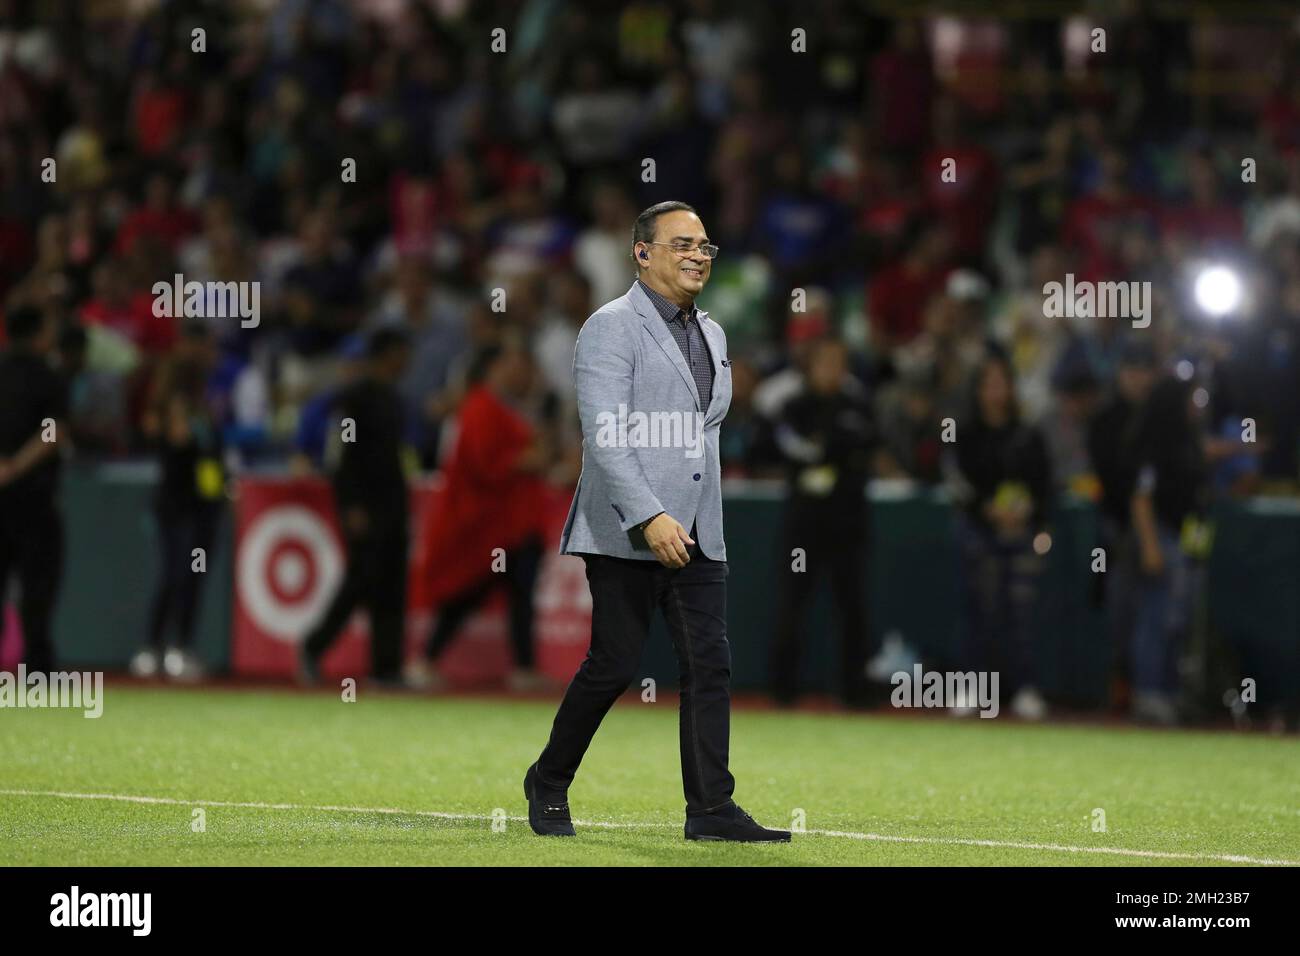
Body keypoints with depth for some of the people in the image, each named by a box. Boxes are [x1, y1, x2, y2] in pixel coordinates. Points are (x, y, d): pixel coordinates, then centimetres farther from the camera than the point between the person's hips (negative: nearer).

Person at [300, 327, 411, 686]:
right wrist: (353, 507, -18)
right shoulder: (356, 396, -9)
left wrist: (404, 505, 17)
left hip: (391, 498, 8)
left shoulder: (393, 399, 14)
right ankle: (313, 648, 5)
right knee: (363, 578, -10)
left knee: (392, 585, 3)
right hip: (363, 498, -8)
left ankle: (387, 667, 3)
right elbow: (347, 453, -13)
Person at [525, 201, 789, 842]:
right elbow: (604, 434, -17)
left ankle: (711, 808, -3)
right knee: (614, 663, -4)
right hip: (626, 533, -7)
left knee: (709, 665, -2)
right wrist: (649, 516, -25)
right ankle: (548, 784, 15)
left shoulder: (711, 335, 17)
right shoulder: (611, 328, -8)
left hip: (696, 535, 7)